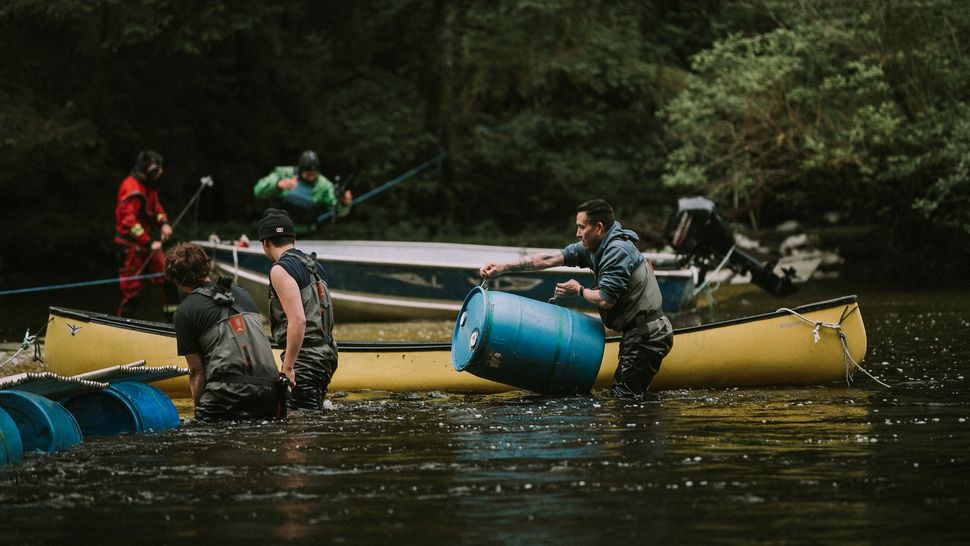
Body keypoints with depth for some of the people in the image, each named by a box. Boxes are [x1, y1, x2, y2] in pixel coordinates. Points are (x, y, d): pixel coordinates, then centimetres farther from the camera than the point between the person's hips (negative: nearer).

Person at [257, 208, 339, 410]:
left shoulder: (280, 270, -12)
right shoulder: (312, 265, 17)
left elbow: (298, 320, -22)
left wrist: (288, 367, -20)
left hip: (305, 358, -10)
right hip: (326, 353, 10)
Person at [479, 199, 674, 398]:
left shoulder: (618, 251, -18)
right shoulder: (593, 248, 10)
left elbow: (605, 300, -22)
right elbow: (550, 259, 8)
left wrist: (579, 290, -2)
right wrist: (503, 268, 4)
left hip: (647, 335, -10)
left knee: (621, 398, -11)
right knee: (617, 397, 11)